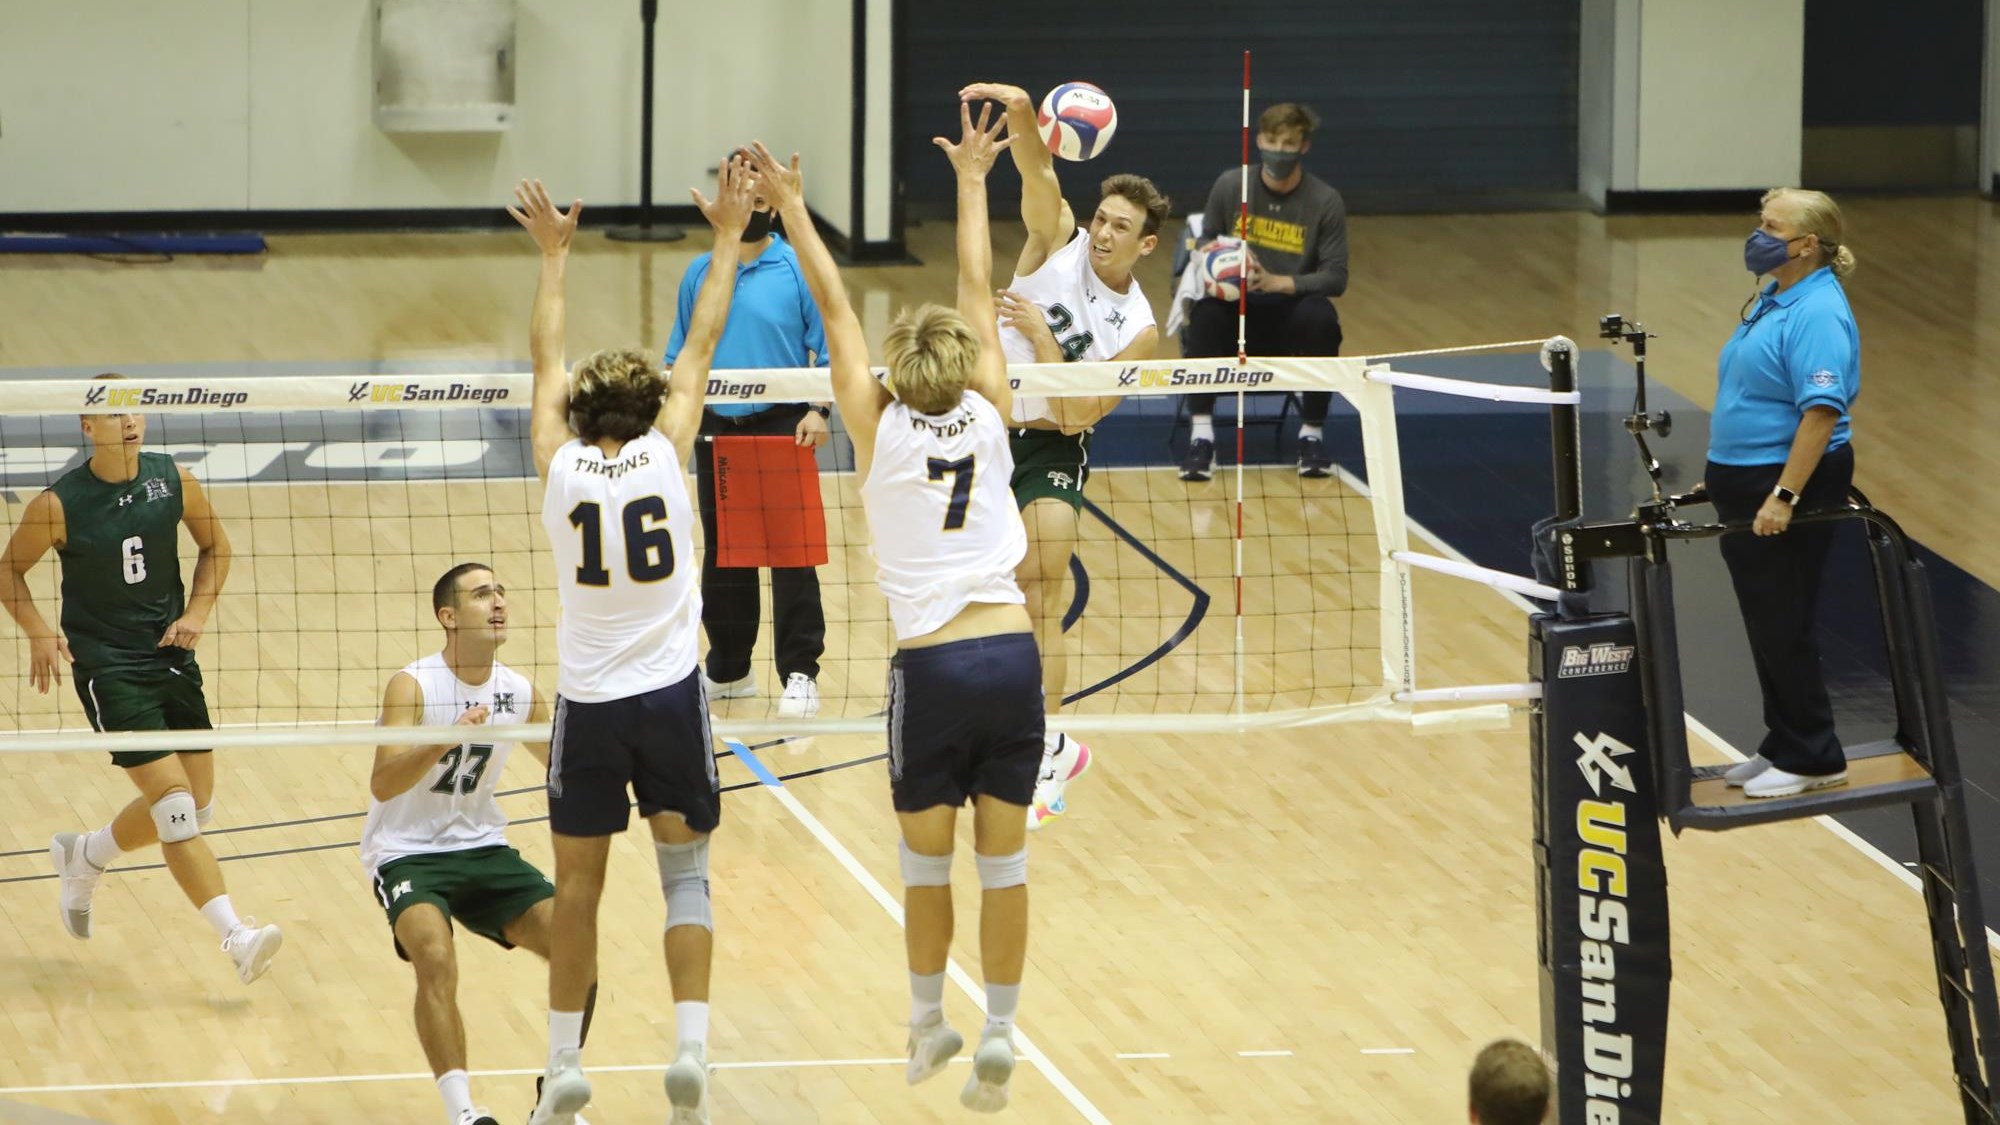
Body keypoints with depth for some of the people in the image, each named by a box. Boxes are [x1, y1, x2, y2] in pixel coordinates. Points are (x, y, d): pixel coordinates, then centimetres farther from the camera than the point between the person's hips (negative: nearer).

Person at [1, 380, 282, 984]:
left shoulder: (173, 480, -3)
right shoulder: (59, 504, -14)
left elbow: (215, 549, 13)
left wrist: (196, 613, -2)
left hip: (170, 655, 6)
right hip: (107, 667, -6)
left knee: (197, 805, 14)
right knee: (174, 803, -15)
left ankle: (83, 856, 39)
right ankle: (235, 934, -18)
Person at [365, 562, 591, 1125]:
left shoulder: (521, 693, 0)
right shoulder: (413, 685, -16)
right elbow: (382, 784, -29)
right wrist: (446, 740, -44)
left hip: (482, 848, 5)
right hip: (408, 853, -5)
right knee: (436, 961, -32)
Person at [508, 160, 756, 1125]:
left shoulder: (560, 465, -4)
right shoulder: (664, 455, -5)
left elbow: (546, 356, 10)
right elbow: (702, 345, 3)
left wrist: (553, 256, 20)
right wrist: (727, 241, 11)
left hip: (588, 703, 0)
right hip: (670, 693, 0)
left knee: (578, 885, 10)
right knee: (685, 872, 8)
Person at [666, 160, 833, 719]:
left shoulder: (799, 269, -3)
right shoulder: (700, 274, 8)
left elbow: (828, 347, -2)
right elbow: (680, 354, 15)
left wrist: (819, 409, -13)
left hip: (783, 426, -4)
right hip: (717, 428, 4)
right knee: (722, 553, 10)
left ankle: (800, 673, -3)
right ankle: (728, 668, 22)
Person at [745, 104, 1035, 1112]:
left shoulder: (880, 429, -1)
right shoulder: (987, 417, 4)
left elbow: (835, 308, 6)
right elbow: (977, 291, 15)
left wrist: (793, 213, 14)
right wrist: (971, 184, 25)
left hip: (933, 667, -2)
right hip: (1011, 655, 2)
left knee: (926, 863, 12)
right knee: (1003, 861, 7)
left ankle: (928, 1023, 24)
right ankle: (998, 1037, 8)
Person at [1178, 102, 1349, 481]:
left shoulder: (1326, 201, -5)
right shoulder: (1230, 186, 0)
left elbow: (1336, 278, -8)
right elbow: (1204, 247, 10)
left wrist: (1277, 282, -25)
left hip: (1291, 316, -1)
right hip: (1238, 315, 1)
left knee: (1320, 315, -34)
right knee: (1205, 312, -32)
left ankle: (1312, 433, -16)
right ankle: (1201, 436, -30)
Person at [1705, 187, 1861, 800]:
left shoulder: (1816, 313, -19)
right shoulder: (1772, 301, 12)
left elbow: (1822, 410, -26)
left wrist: (1784, 497, -29)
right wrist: (1721, 476, 23)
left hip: (1790, 483, -10)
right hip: (1746, 486, 10)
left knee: (1782, 628, -3)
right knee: (1764, 625, 15)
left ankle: (1813, 759, 7)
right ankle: (1783, 747, 25)